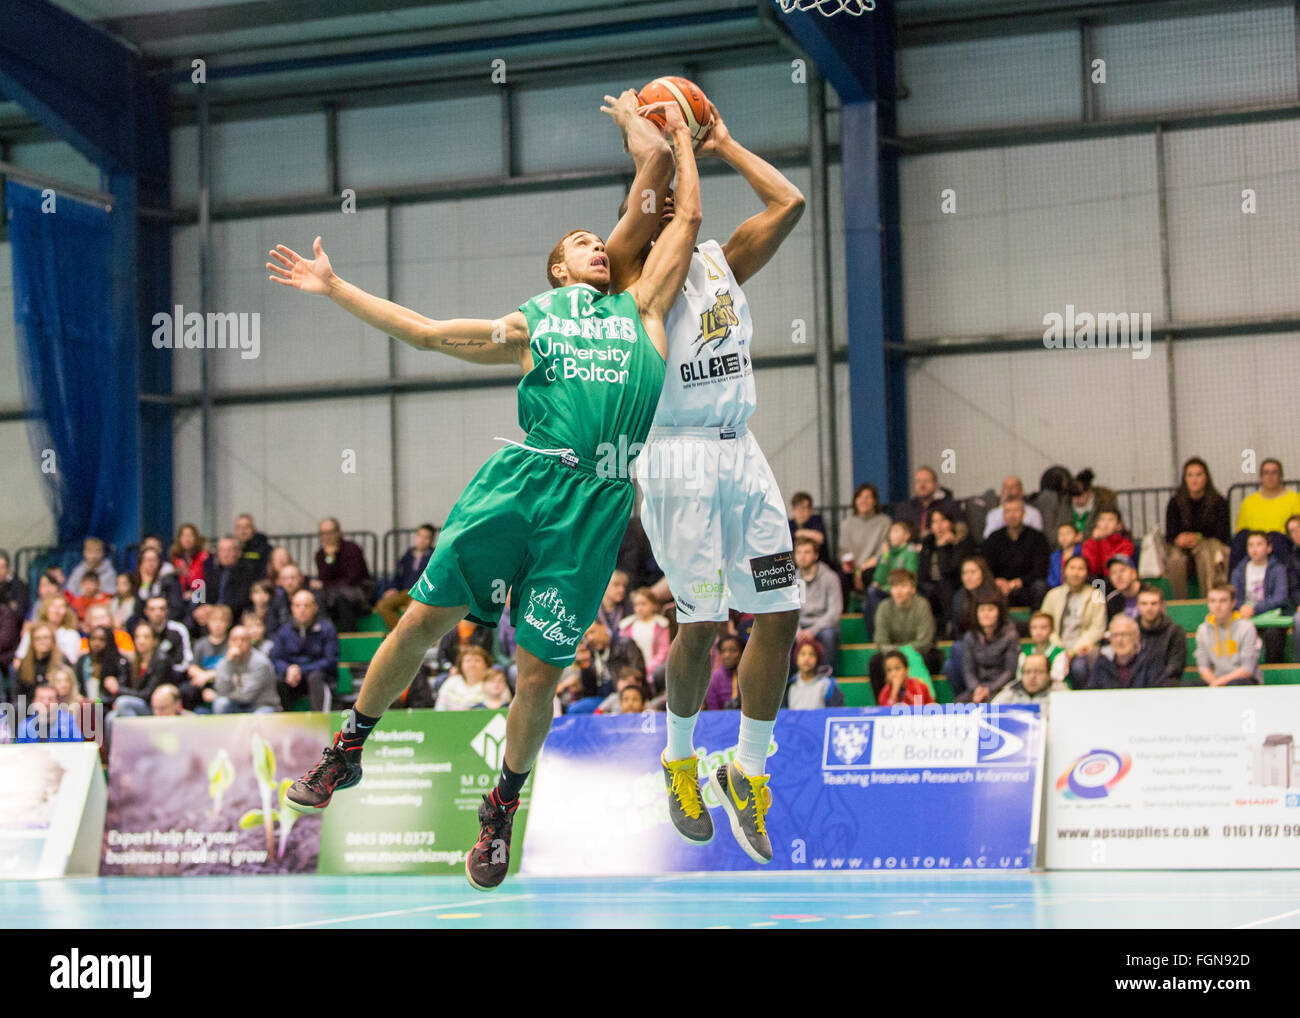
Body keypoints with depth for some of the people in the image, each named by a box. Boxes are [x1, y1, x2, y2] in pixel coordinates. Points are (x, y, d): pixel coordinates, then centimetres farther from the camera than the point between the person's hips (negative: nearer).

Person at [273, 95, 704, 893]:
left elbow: (687, 219, 19)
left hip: (597, 503, 0)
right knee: (426, 618, -3)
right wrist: (334, 287, 18)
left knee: (541, 668, -1)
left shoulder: (641, 309, 19)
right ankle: (349, 751, 16)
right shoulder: (529, 325, 18)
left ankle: (502, 810, 18)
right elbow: (425, 330, 18)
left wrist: (680, 135, 24)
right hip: (521, 477, 0)